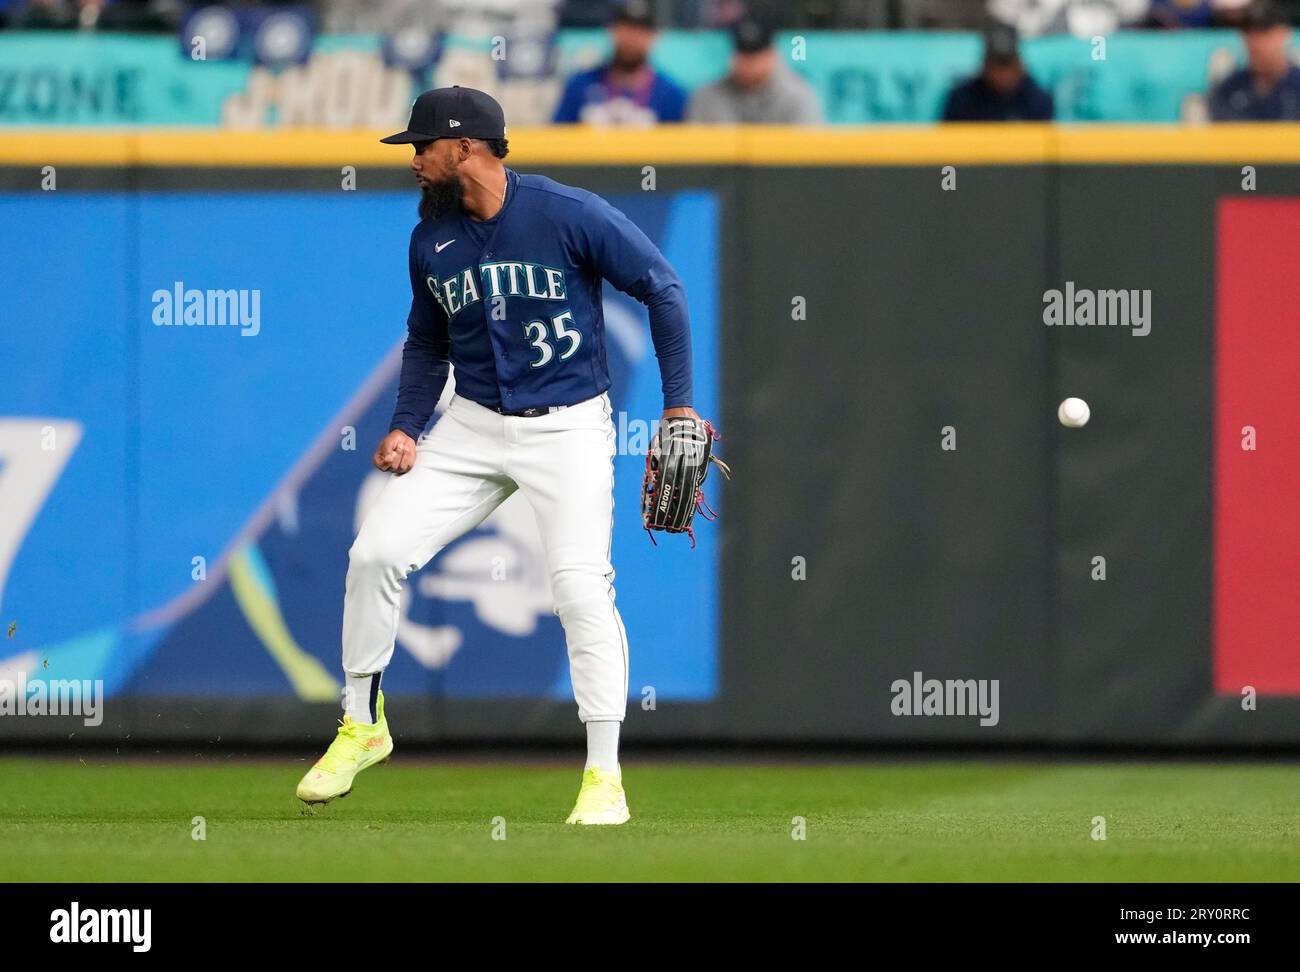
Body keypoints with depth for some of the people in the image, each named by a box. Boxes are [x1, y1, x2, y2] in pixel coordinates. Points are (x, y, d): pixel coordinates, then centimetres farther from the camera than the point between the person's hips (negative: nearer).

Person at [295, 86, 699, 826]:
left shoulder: (570, 215, -15)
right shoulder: (431, 239, 2)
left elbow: (663, 289, -8)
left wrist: (680, 405, -11)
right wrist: (407, 427, 3)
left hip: (568, 430, -5)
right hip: (474, 428, 5)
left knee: (582, 586, -18)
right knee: (376, 551, -5)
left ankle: (605, 776, -10)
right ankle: (362, 724, 14)